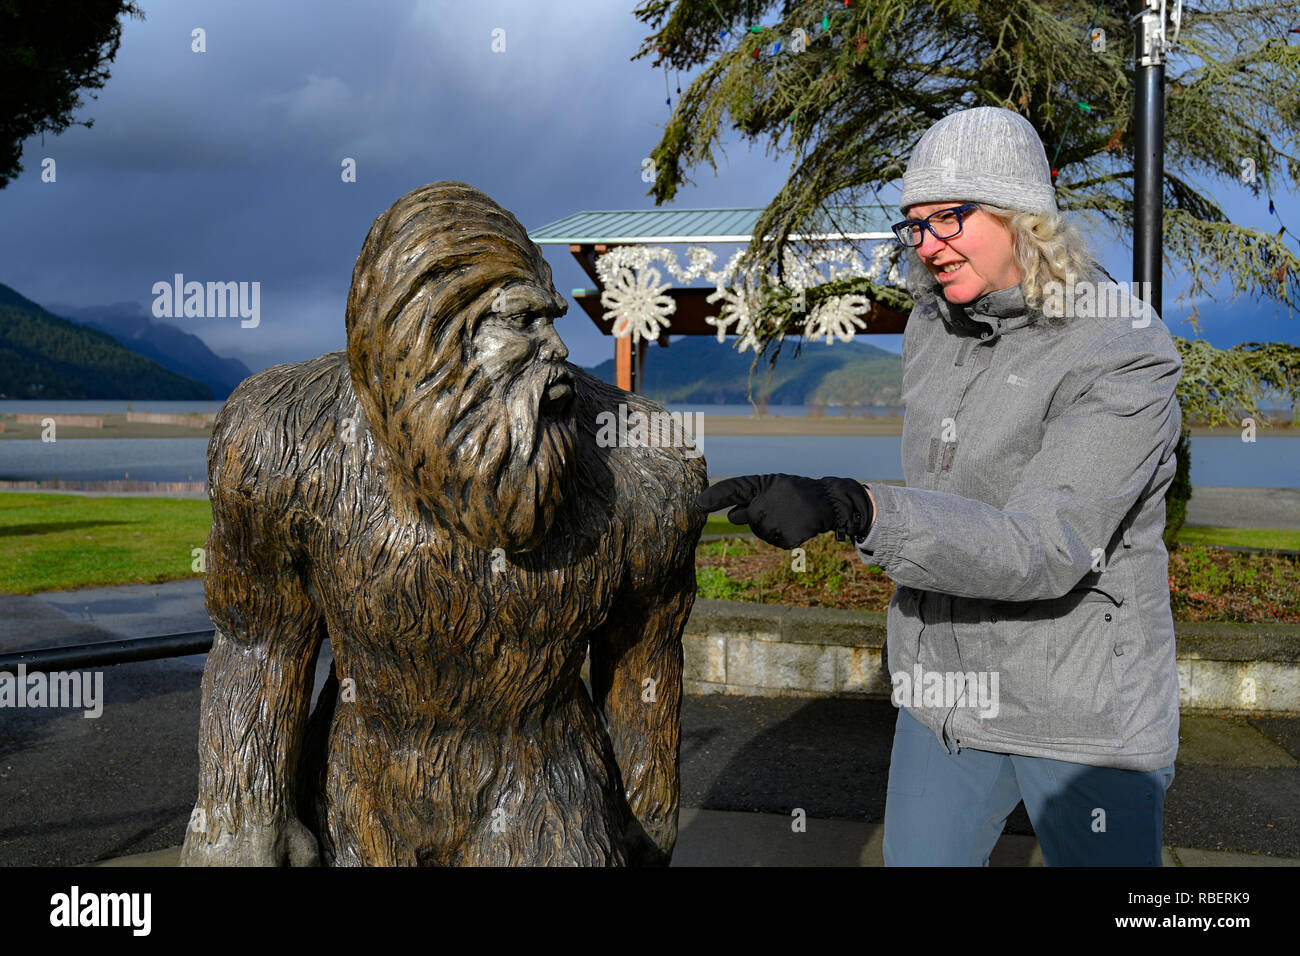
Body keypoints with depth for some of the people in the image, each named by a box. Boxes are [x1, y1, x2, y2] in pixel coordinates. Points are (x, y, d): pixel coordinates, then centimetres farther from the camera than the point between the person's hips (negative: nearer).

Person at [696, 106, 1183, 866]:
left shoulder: (1128, 353, -20)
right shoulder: (933, 329, 2)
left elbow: (1044, 549, -30)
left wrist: (850, 509, -42)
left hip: (1084, 714, -6)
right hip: (949, 691, 6)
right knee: (919, 857, 15)